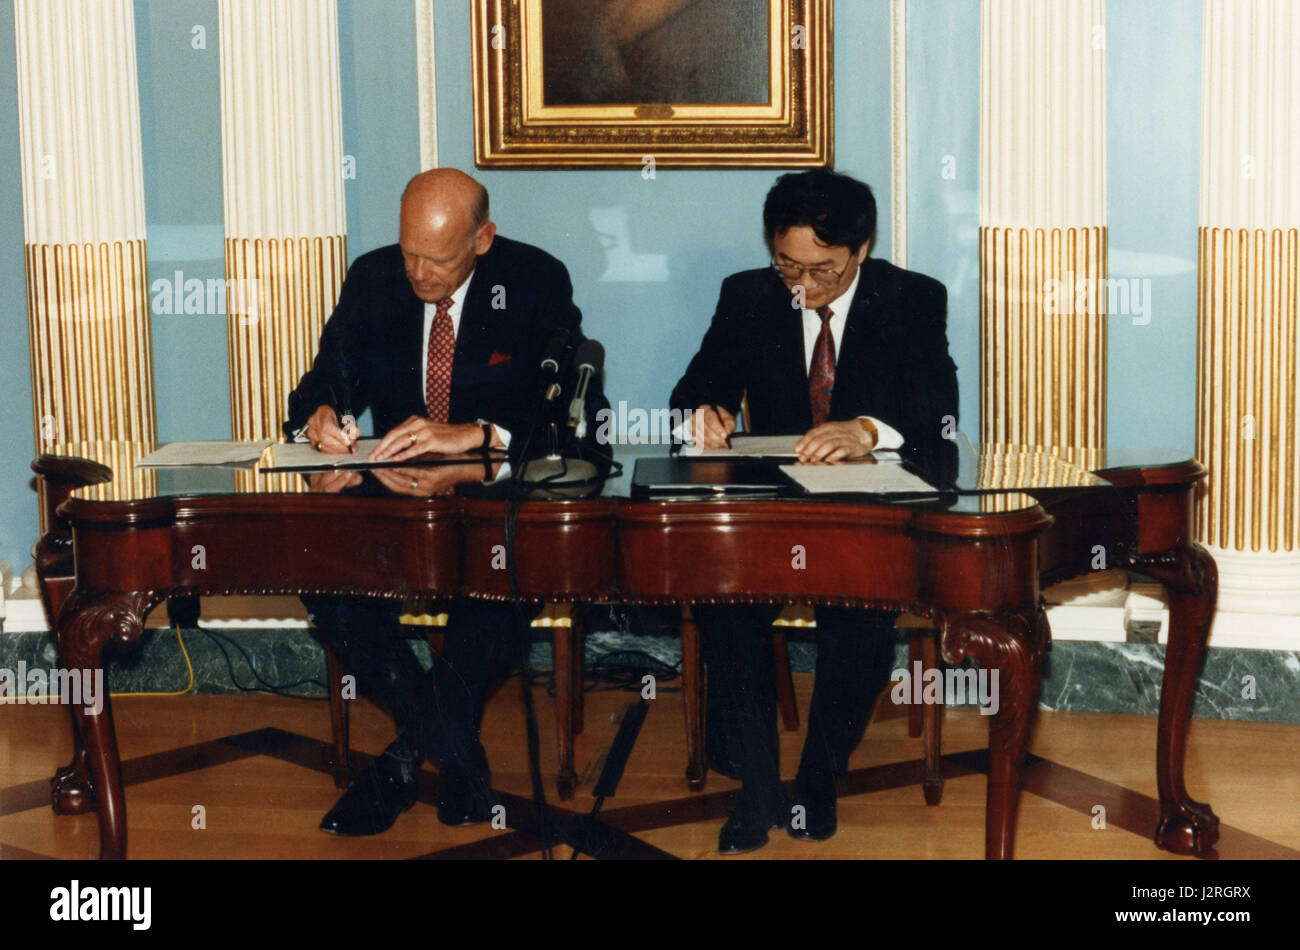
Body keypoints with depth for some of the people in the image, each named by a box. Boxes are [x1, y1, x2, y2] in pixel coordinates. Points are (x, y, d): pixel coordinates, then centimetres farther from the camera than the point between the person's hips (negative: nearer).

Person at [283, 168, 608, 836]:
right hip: (396, 492, 4)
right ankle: (457, 755, -11)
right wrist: (320, 414, -19)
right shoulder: (372, 280, 5)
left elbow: (579, 407, -15)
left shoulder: (537, 284, -6)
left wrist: (474, 433, -31)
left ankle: (411, 753, -9)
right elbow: (328, 376, 8)